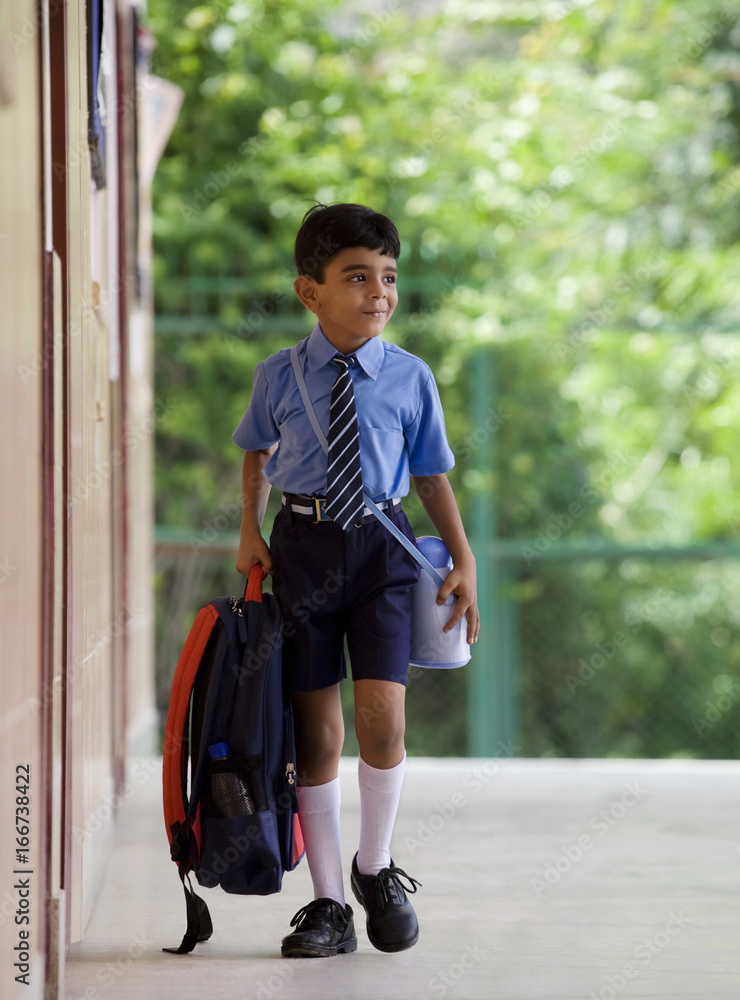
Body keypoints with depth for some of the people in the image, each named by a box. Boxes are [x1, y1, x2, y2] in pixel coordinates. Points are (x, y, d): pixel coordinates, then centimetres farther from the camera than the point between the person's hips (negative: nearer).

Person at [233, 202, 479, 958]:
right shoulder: (279, 377, 2)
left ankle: (377, 869, 12)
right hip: (302, 545, 1)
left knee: (381, 718, -14)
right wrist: (250, 532, 10)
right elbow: (257, 453, 20)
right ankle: (328, 904, 13)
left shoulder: (411, 378, 0)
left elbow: (431, 475, 9)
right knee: (315, 730, 3)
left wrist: (464, 563, 5)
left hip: (381, 545, -1)